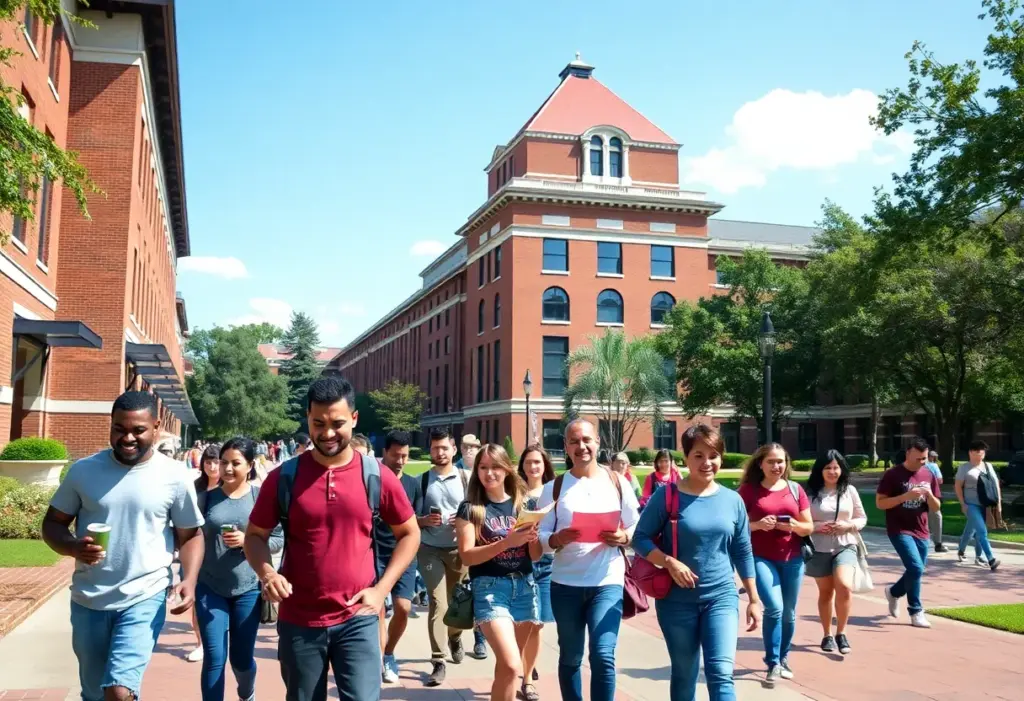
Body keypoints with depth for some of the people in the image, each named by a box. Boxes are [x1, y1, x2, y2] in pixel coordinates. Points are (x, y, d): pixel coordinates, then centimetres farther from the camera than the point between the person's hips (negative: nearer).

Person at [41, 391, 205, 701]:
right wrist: (73, 547, -18)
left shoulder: (174, 478, -7)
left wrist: (189, 580, -15)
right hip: (88, 600, 3)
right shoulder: (83, 470, -3)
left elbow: (191, 535, 2)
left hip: (145, 599, -3)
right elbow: (53, 523, 5)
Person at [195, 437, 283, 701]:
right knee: (214, 658, -2)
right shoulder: (207, 496, 0)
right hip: (210, 587, 1)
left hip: (247, 588, -1)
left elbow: (279, 539, -5)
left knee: (242, 658, 12)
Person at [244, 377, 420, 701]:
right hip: (298, 622, 1)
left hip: (357, 620, -1)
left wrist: (381, 588, -4)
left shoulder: (378, 477, -4)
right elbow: (255, 535, 6)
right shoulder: (284, 477, -4)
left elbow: (409, 534, 7)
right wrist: (266, 572, -15)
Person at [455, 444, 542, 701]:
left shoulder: (524, 504, 7)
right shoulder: (470, 508, -2)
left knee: (507, 663, 11)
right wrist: (507, 542, -22)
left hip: (524, 586, 4)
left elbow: (535, 555, 7)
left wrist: (533, 536, -15)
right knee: (511, 665, -17)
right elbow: (467, 555, -11)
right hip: (489, 587, -4)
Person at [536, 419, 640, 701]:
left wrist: (622, 537, -14)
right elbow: (540, 537, 1)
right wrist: (557, 539, -20)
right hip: (565, 584, 2)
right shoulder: (553, 488, 3)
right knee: (570, 657, 13)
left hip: (608, 582, -1)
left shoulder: (617, 482, 3)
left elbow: (638, 529, 7)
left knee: (603, 656, -11)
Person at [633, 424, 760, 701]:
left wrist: (754, 599, 10)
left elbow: (743, 552, 8)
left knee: (721, 673, -11)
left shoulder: (732, 500, 1)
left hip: (722, 597, 1)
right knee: (684, 675, 12)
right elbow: (640, 538, -7)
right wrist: (670, 563, -21)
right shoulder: (667, 495, -9)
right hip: (677, 599, -1)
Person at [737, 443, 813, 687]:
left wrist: (796, 526, -15)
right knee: (774, 608, -16)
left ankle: (784, 658, 31)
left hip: (792, 559, 3)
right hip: (761, 558, -3)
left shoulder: (795, 489, 4)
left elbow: (809, 527, 6)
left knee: (788, 613, 10)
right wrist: (758, 525, -19)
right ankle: (773, 664, -1)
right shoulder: (748, 489, -3)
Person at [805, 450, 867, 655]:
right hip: (819, 549, 0)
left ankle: (841, 633, -4)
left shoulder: (850, 491, 2)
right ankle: (827, 635, 29)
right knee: (825, 592, 11)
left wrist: (848, 525, -10)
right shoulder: (811, 492, -4)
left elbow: (862, 518, 9)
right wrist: (818, 526, -17)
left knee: (844, 586, -21)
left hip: (845, 546, 0)